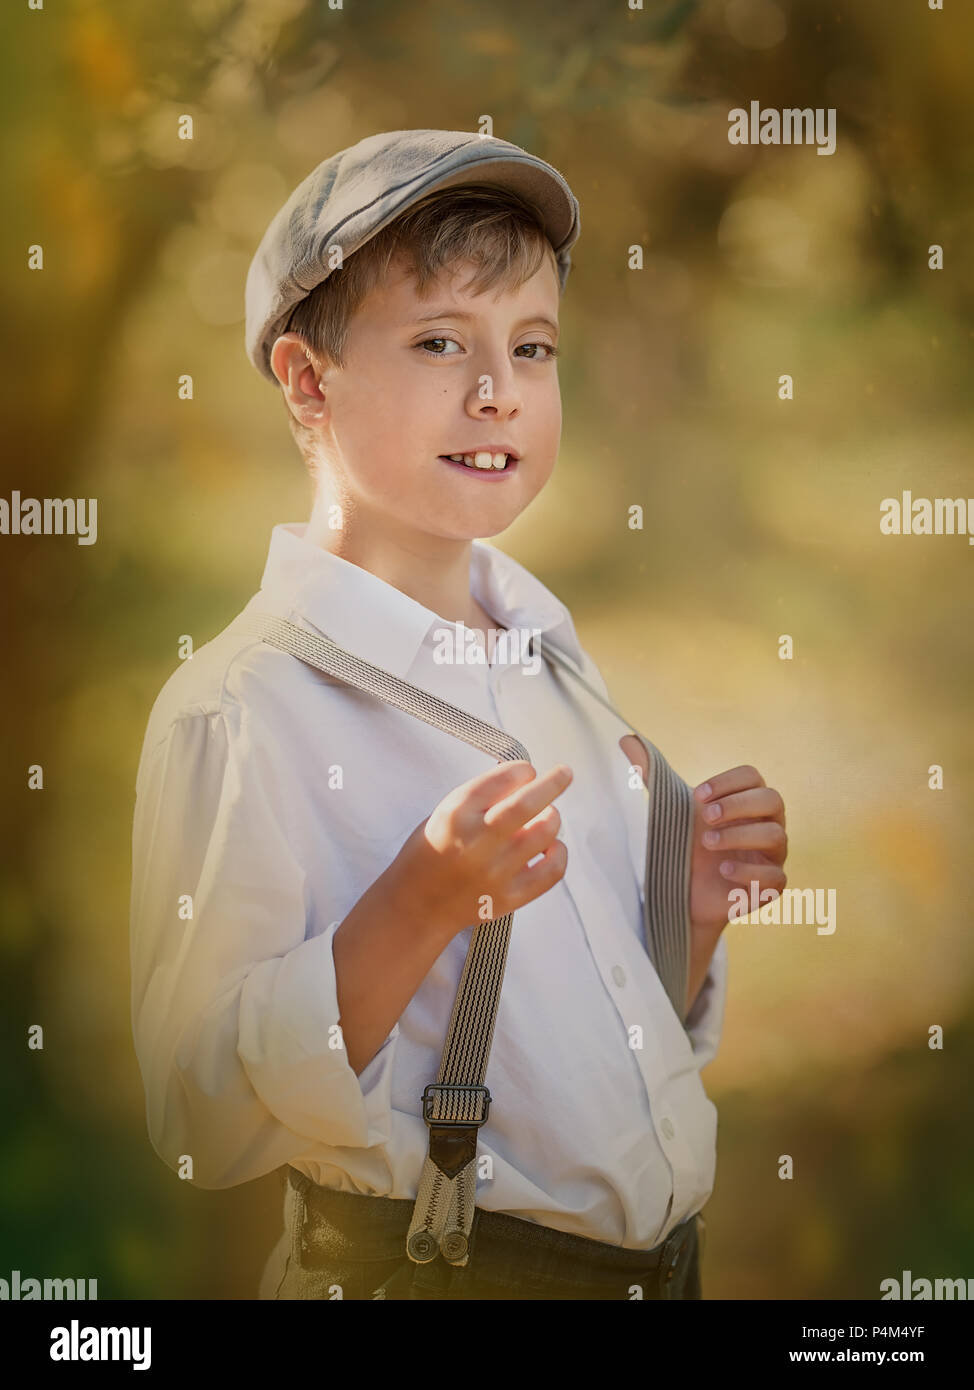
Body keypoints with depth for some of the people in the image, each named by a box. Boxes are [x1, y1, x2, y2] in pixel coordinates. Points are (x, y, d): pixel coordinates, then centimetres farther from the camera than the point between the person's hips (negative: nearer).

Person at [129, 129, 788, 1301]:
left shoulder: (552, 655, 5)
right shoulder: (236, 709, -16)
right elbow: (205, 1125, -20)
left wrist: (696, 898, -3)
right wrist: (420, 908, -28)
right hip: (422, 1266, -6)